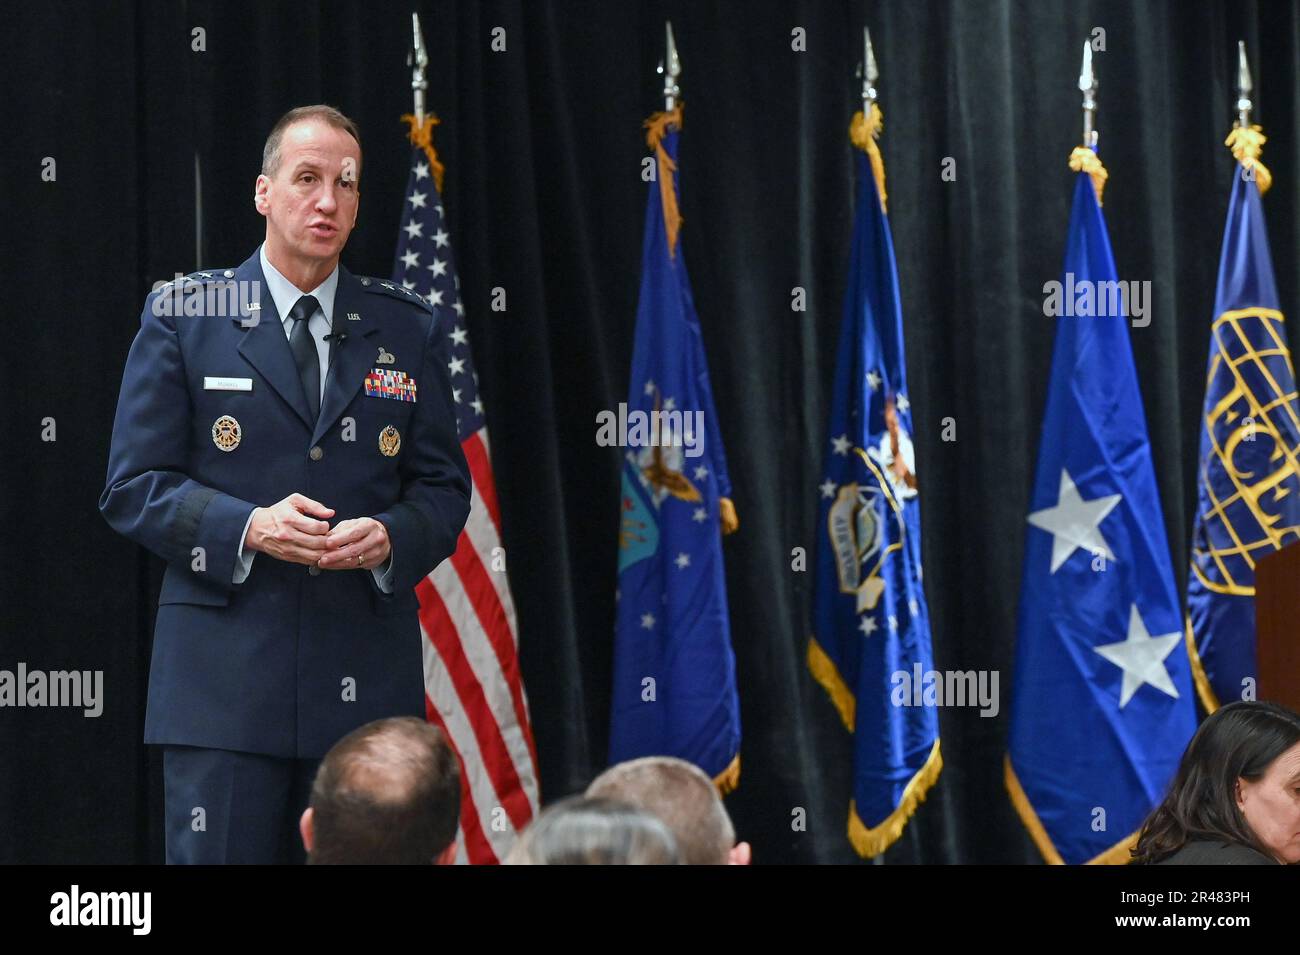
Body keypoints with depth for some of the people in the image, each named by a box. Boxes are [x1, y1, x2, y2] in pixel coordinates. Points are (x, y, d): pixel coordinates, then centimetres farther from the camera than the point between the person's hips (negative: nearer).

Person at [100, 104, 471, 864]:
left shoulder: (406, 330, 12)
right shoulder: (183, 316, 4)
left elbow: (445, 486, 12)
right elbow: (134, 488, 1)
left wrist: (391, 538, -10)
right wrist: (247, 526, -16)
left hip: (368, 680, 3)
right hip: (226, 679, -2)